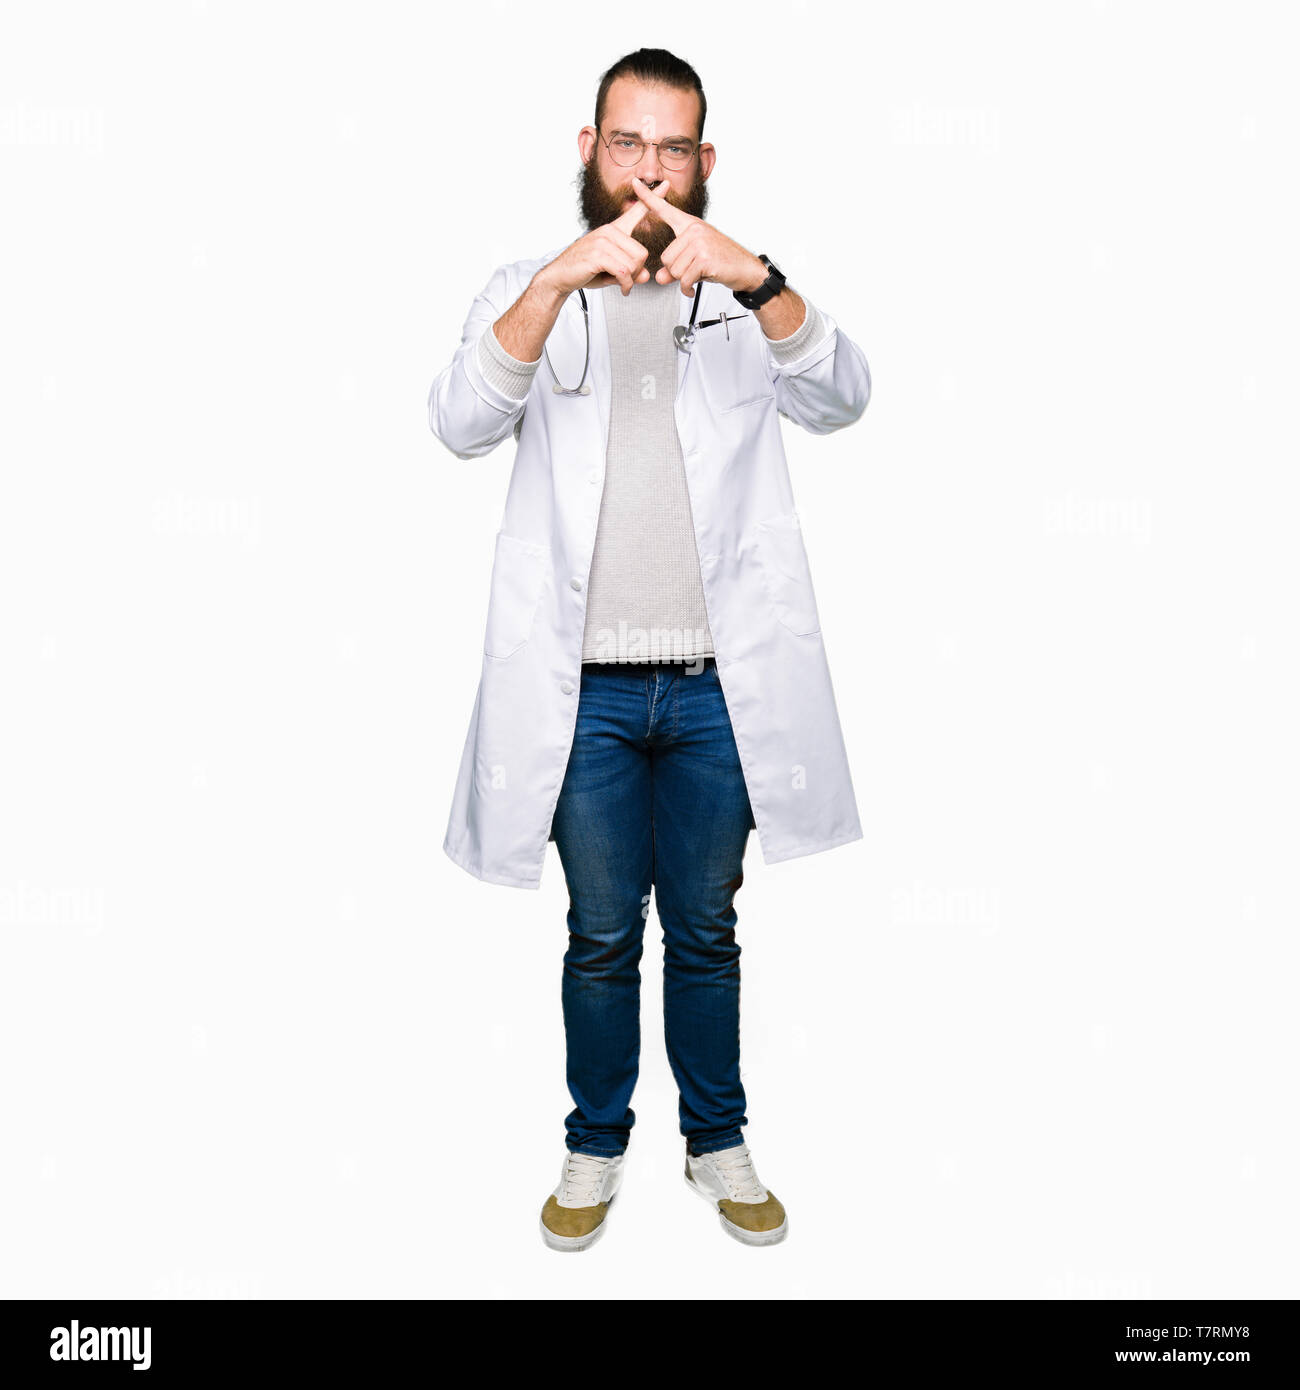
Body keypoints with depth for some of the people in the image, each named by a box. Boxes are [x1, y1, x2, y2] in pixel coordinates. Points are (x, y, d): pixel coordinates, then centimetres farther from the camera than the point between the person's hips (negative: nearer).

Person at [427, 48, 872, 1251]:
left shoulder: (747, 298, 6)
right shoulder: (529, 292, 4)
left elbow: (842, 398, -13)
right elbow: (461, 423, -15)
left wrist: (757, 280, -30)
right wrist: (558, 282, -29)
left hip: (718, 686, 1)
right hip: (582, 688, 0)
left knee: (706, 931, 15)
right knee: (602, 937, 13)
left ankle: (718, 1140, 35)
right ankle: (597, 1146, 34)